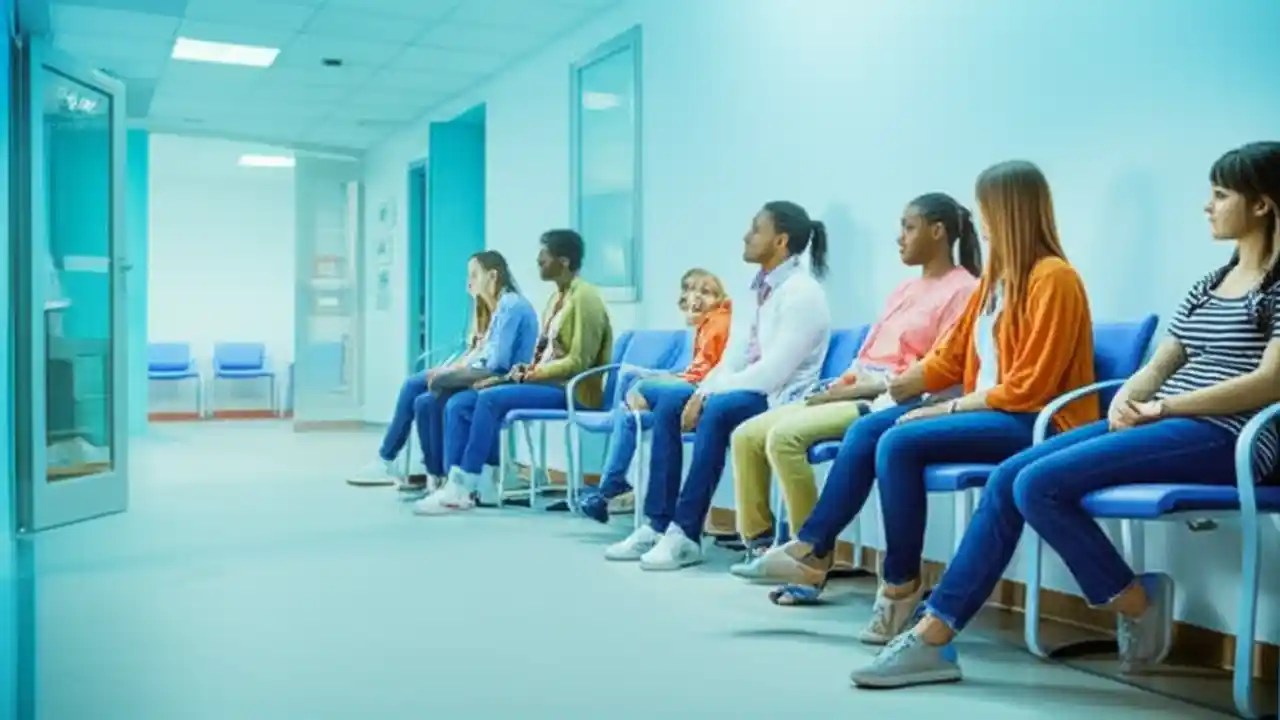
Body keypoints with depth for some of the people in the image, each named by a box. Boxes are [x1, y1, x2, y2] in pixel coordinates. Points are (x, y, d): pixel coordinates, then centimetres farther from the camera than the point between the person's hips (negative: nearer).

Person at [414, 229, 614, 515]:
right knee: (458, 403, -5)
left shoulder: (584, 298, -12)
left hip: (571, 391, -9)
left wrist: (528, 376, -15)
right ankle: (455, 485, -13)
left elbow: (578, 363, -18)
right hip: (545, 383, 9)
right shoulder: (556, 297, 17)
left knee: (490, 398, -28)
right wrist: (522, 372, -1)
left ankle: (465, 487, -22)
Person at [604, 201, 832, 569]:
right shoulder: (763, 288, 12)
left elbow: (773, 372, -22)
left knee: (718, 409, -34)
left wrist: (710, 394, -17)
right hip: (750, 391, 9)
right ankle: (659, 524, -6)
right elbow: (737, 355, 11)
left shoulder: (801, 293, -15)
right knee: (668, 403, -3)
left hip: (781, 400, -9)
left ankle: (686, 533, -26)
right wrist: (702, 391, -5)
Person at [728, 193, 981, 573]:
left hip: (892, 403, -9)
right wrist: (837, 386, 1)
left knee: (784, 436, -28)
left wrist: (858, 389, -15)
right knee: (747, 435, -4)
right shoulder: (904, 290, 23)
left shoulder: (962, 290, -4)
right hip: (857, 393, 9)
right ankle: (759, 541, 1)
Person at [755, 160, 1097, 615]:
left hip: (1034, 422, -9)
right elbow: (950, 356, 15)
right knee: (866, 430, -5)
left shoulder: (1052, 278, -14)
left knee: (900, 443, -26)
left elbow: (1029, 387, -18)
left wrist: (949, 408, -16)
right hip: (989, 410, 9)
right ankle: (813, 551, -3)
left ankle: (901, 583, -13)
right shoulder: (996, 277, 12)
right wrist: (889, 385, 4)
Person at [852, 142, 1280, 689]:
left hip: (1224, 436, -8)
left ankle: (1138, 605, -1)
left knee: (1039, 484, -23)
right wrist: (1127, 400, -6)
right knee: (1008, 478, -9)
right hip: (1166, 425, 8)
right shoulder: (1209, 286, 20)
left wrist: (1160, 406, -15)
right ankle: (932, 636, -9)